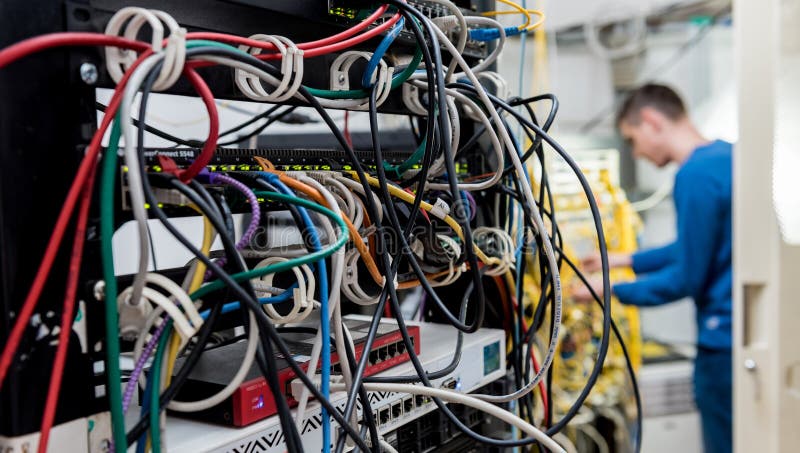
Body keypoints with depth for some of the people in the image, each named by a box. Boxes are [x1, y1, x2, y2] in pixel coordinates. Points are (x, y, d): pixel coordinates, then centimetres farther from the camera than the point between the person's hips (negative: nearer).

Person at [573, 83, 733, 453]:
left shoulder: (695, 175, -21)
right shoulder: (726, 154, 7)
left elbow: (685, 279, -18)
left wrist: (611, 290, -6)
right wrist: (624, 261, 20)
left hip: (724, 339, -9)